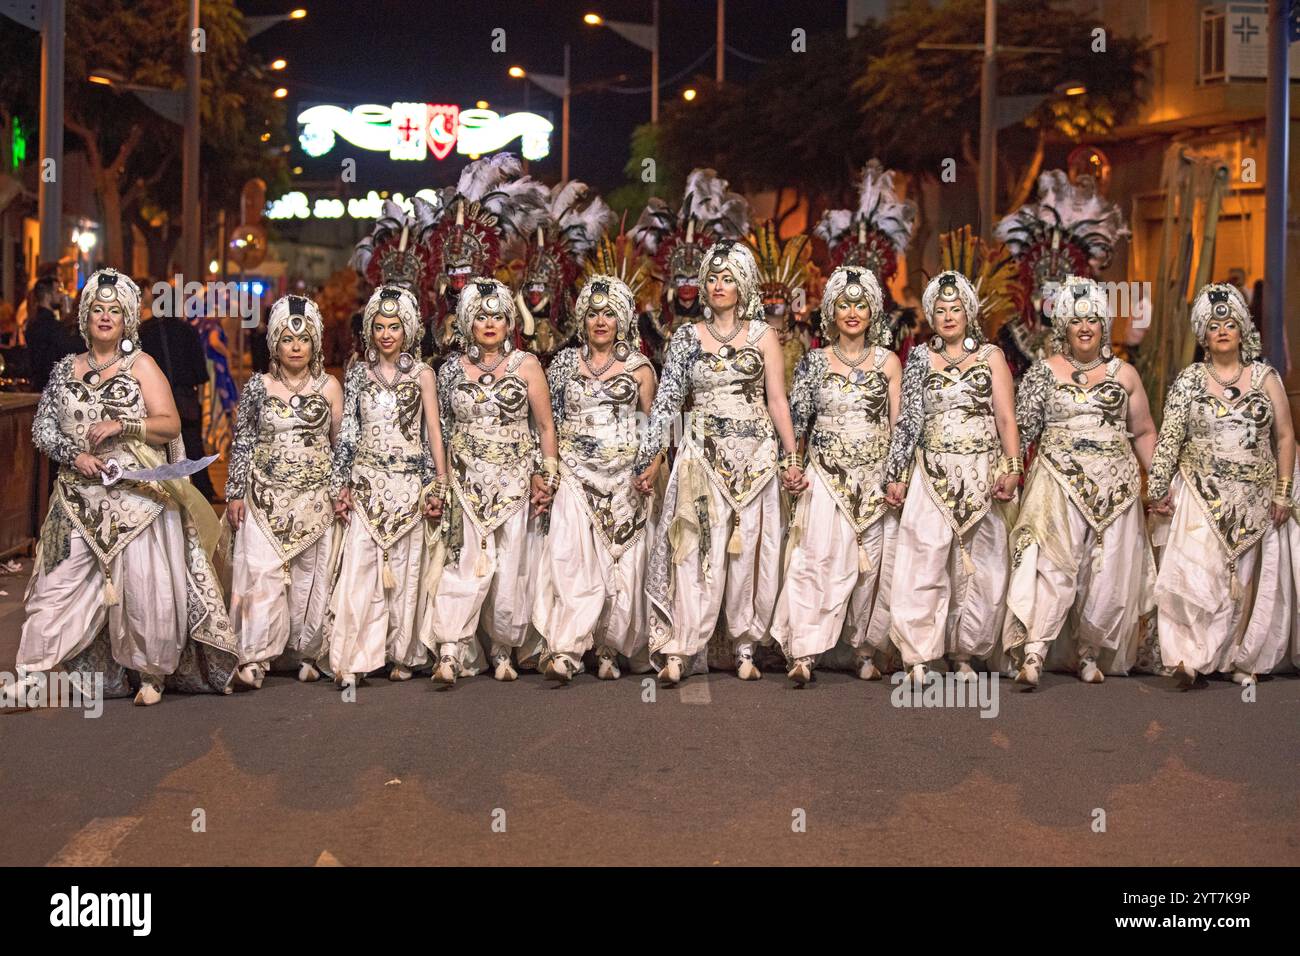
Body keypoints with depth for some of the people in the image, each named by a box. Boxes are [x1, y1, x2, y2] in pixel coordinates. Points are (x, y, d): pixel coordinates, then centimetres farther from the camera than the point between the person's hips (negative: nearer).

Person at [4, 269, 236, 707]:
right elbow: (42, 427, 10)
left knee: (144, 585, -5)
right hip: (80, 499, 2)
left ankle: (152, 674, 8)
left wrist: (121, 426, -17)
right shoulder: (66, 369, 13)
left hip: (138, 496, -2)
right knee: (62, 584, -4)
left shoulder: (141, 365, 4)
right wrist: (73, 454, -8)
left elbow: (170, 425, -3)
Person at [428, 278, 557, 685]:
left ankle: (504, 649, 15)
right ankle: (450, 654, -16)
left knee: (510, 568, -1)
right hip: (466, 480, 0)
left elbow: (546, 426, 4)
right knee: (465, 564, -11)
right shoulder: (452, 369, 8)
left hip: (515, 480, 0)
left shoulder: (526, 365, 2)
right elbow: (443, 428, 13)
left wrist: (546, 478, -2)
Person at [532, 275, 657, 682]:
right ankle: (564, 651, -19)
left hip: (623, 476, 0)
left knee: (621, 563, -2)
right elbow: (550, 420, 13)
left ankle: (610, 649, 9)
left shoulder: (639, 367, 7)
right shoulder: (566, 363, 11)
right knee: (571, 556, -14)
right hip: (576, 475, 0)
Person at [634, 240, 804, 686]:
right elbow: (667, 401, 7)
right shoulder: (687, 337, 8)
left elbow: (778, 401, 4)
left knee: (748, 550, 1)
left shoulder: (762, 335, 6)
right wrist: (650, 458, 3)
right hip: (702, 455, 0)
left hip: (755, 457, 0)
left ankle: (742, 648, 9)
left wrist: (791, 457, -2)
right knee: (695, 551, -8)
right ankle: (678, 651, -11)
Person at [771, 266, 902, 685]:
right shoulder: (816, 361, 7)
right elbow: (797, 418, 7)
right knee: (818, 558, -14)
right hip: (826, 475, -1)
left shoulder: (887, 362, 6)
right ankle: (803, 654, -18)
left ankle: (866, 652, 13)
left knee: (872, 565, 2)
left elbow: (898, 424, 4)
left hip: (875, 476, 1)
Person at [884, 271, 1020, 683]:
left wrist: (1012, 468, -11)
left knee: (977, 567, 2)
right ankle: (919, 656, -5)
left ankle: (964, 654, 12)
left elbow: (1006, 418, 0)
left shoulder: (991, 356, 6)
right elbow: (908, 420, 7)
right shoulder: (921, 358, 8)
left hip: (982, 476, 0)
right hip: (932, 475, 0)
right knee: (925, 562, -8)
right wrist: (896, 475, 2)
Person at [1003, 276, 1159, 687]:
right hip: (1059, 481, -3)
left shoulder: (1124, 374, 11)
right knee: (1054, 564, -16)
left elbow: (1144, 433, 16)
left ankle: (1089, 654, 13)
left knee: (1109, 573, 1)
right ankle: (1034, 654, -24)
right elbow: (1023, 428, 7)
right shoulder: (1045, 371, 6)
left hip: (1115, 485, 3)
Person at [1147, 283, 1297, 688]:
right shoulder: (1189, 380, 3)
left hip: (1254, 500, 2)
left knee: (1250, 580, 4)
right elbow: (1168, 438, 1)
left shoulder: (1265, 377, 6)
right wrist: (1159, 489, -6)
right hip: (1201, 497, -2)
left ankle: (1242, 659, 15)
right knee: (1196, 574, -14)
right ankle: (1192, 656, -10)